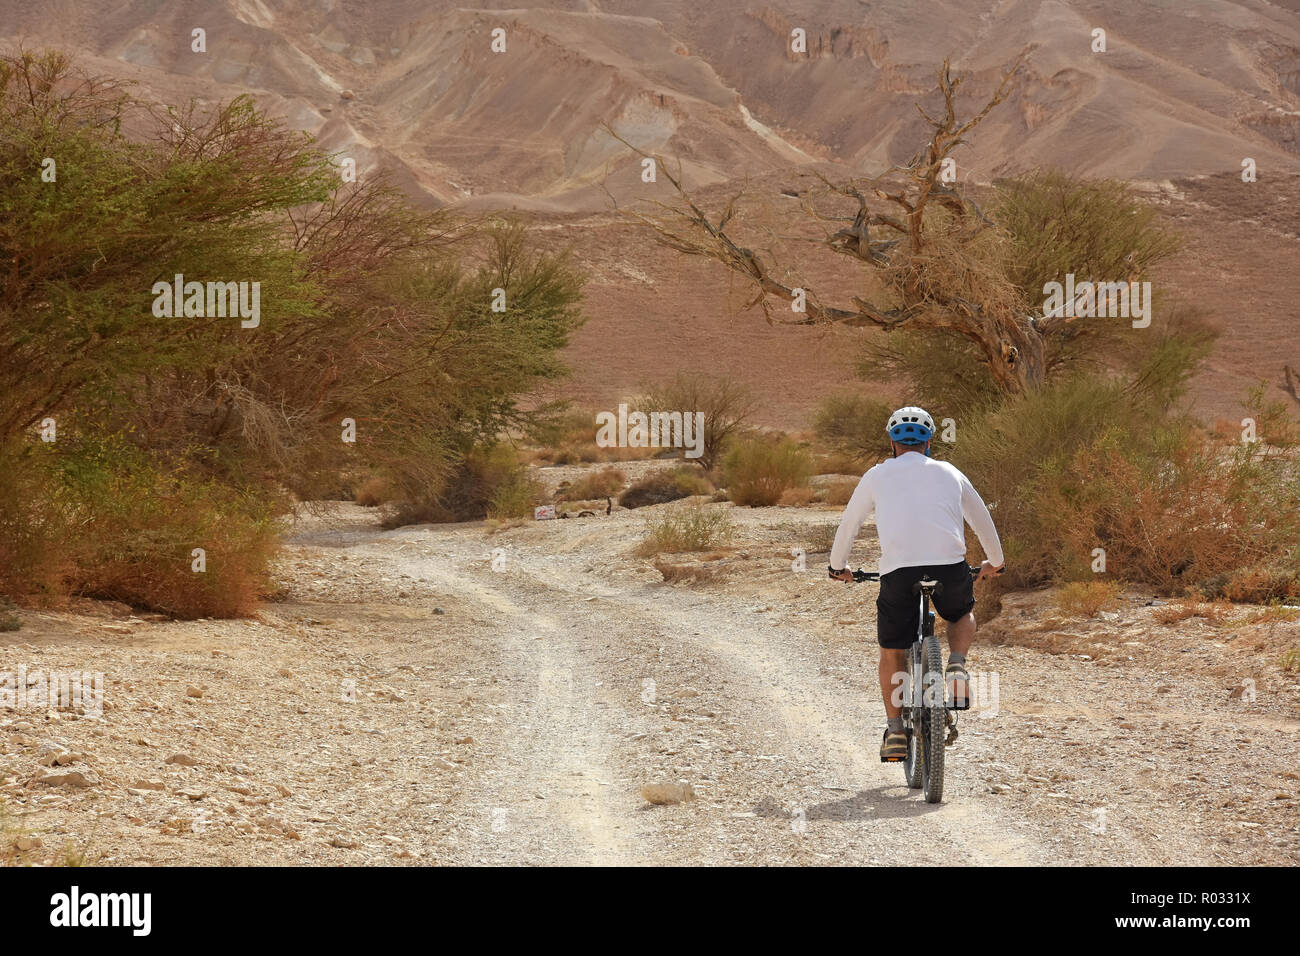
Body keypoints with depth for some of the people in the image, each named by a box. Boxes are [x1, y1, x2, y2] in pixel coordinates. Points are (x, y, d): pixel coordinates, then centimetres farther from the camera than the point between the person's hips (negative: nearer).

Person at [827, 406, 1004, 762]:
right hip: (950, 567, 1)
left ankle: (895, 729, 11)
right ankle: (957, 665, 6)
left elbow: (849, 524, 28)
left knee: (892, 652, 17)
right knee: (963, 614, 33)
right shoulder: (949, 474, 21)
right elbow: (982, 520, 35)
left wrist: (838, 566, 46)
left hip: (898, 570, -1)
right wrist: (994, 561, 52)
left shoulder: (878, 475, 17)